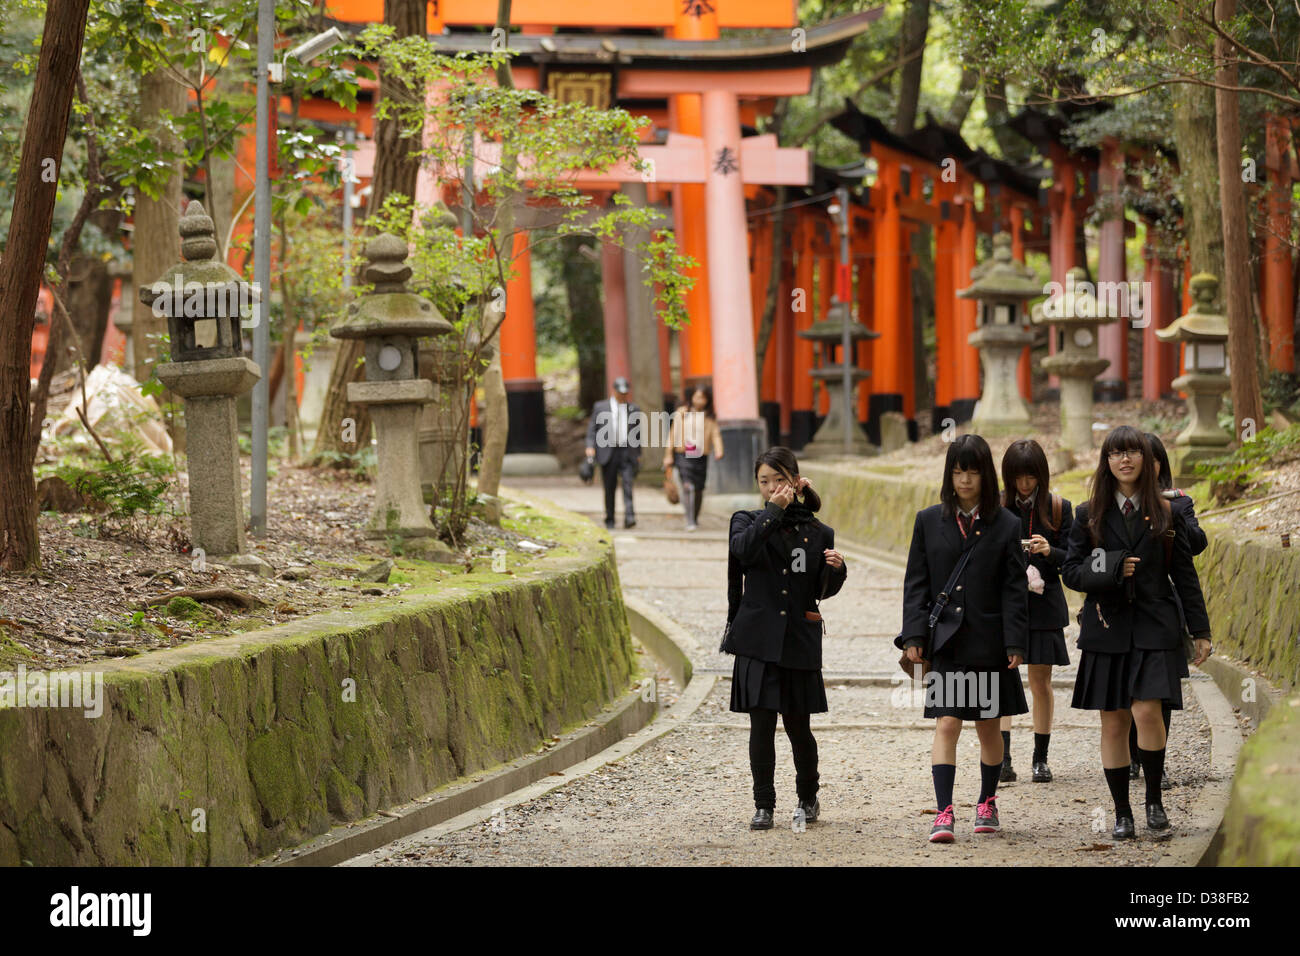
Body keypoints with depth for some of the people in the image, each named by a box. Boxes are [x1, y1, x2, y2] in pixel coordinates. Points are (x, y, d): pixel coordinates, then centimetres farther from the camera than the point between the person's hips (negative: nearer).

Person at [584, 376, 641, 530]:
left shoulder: (634, 410, 12)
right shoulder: (600, 407, 9)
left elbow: (638, 434, 17)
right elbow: (592, 428, 7)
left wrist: (638, 455, 14)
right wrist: (590, 446, -7)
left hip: (627, 452, 0)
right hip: (608, 452, 0)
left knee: (628, 483, -17)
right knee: (609, 488, 4)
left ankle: (629, 517, -25)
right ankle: (609, 521, 13)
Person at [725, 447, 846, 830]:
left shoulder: (817, 532, 9)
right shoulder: (748, 521, 6)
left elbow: (824, 590, 10)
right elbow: (744, 550, -17)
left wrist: (836, 568, -11)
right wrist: (773, 512, -16)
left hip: (800, 641, 1)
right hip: (758, 638, -1)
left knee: (798, 725, 4)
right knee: (762, 723, -2)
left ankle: (808, 797, 25)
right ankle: (764, 805, 7)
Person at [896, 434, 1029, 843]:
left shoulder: (1006, 525, 1)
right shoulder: (929, 522, 4)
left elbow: (1015, 589, 0)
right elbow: (916, 583, 5)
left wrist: (1015, 643, -7)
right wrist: (914, 636, -4)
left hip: (988, 641, 0)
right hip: (945, 639, 0)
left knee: (989, 727, 11)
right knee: (947, 723, -10)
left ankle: (987, 803, 29)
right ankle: (943, 813, -14)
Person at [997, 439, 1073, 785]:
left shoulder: (1059, 508, 1)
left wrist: (1049, 551, -19)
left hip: (1043, 604, 0)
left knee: (1040, 683, 5)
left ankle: (1040, 759, 14)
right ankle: (1002, 759, -11)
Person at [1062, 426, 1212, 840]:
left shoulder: (1165, 513, 6)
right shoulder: (1089, 515, 6)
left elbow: (1184, 574, 7)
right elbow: (1070, 571, 2)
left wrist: (1200, 630, 5)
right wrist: (1112, 570, -15)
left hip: (1154, 627, -1)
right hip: (1107, 630, 1)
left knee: (1146, 711, -16)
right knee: (1113, 723, 2)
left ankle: (1154, 798, 3)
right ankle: (1122, 812, 13)